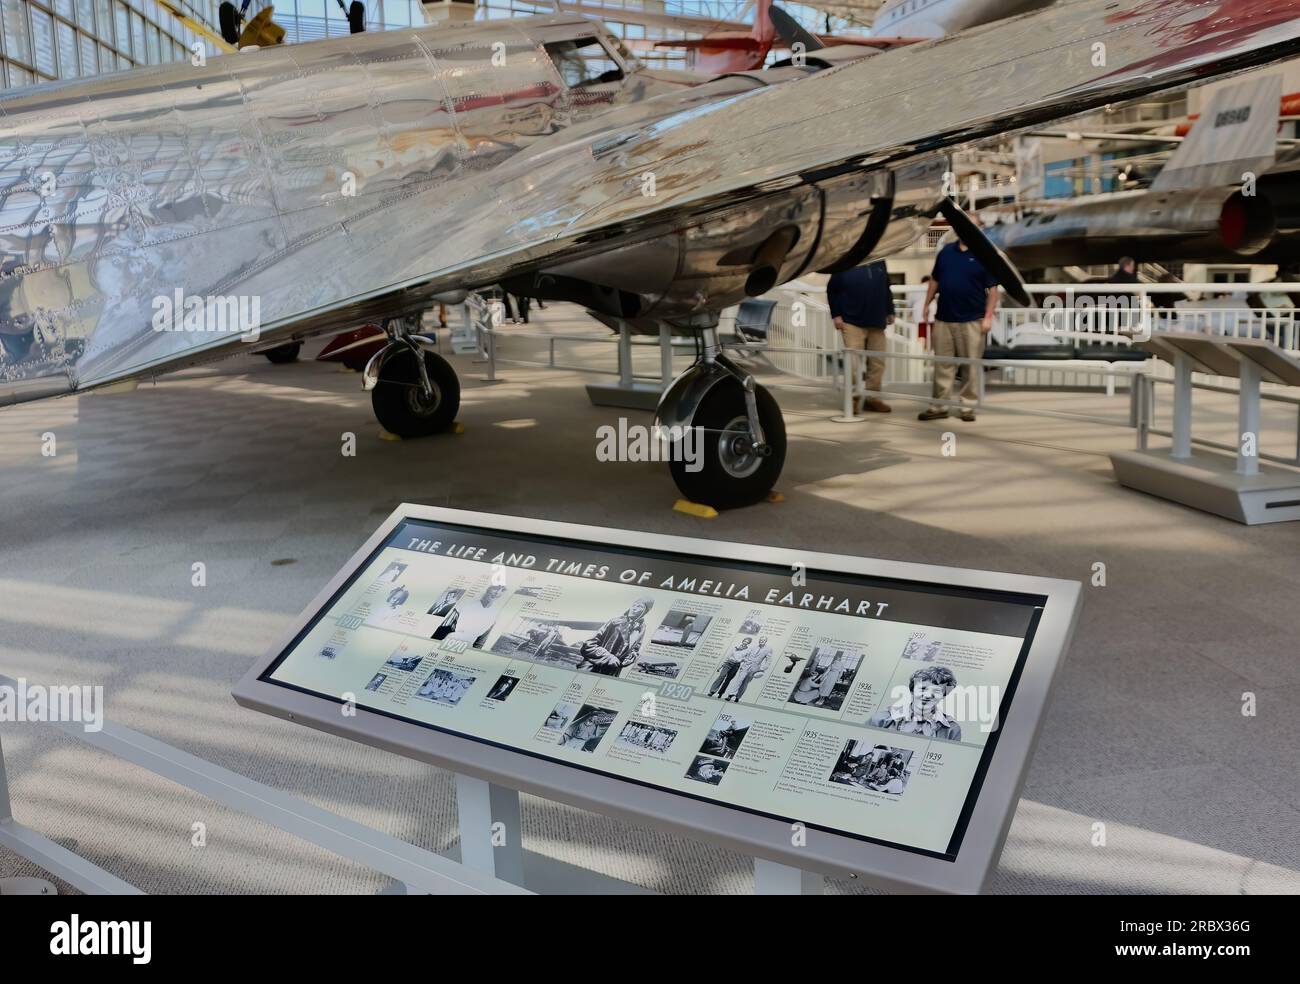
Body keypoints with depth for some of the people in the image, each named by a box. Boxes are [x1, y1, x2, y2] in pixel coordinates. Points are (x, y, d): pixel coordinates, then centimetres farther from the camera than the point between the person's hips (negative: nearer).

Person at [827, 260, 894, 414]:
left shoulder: (879, 262, 9)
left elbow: (886, 289, 19)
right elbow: (832, 290, -1)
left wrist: (890, 312, 15)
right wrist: (836, 315, -7)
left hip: (877, 322, 5)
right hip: (852, 322, -5)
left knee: (877, 362, 6)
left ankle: (872, 397, 16)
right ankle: (853, 397, 3)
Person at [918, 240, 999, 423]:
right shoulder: (946, 251, 8)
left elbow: (992, 289, -4)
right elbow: (934, 280, 16)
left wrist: (988, 316, -10)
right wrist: (926, 305, 12)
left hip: (972, 320, -3)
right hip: (943, 318, 3)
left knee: (971, 365, 3)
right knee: (942, 363, 6)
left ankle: (967, 404, 12)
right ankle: (940, 404, 12)